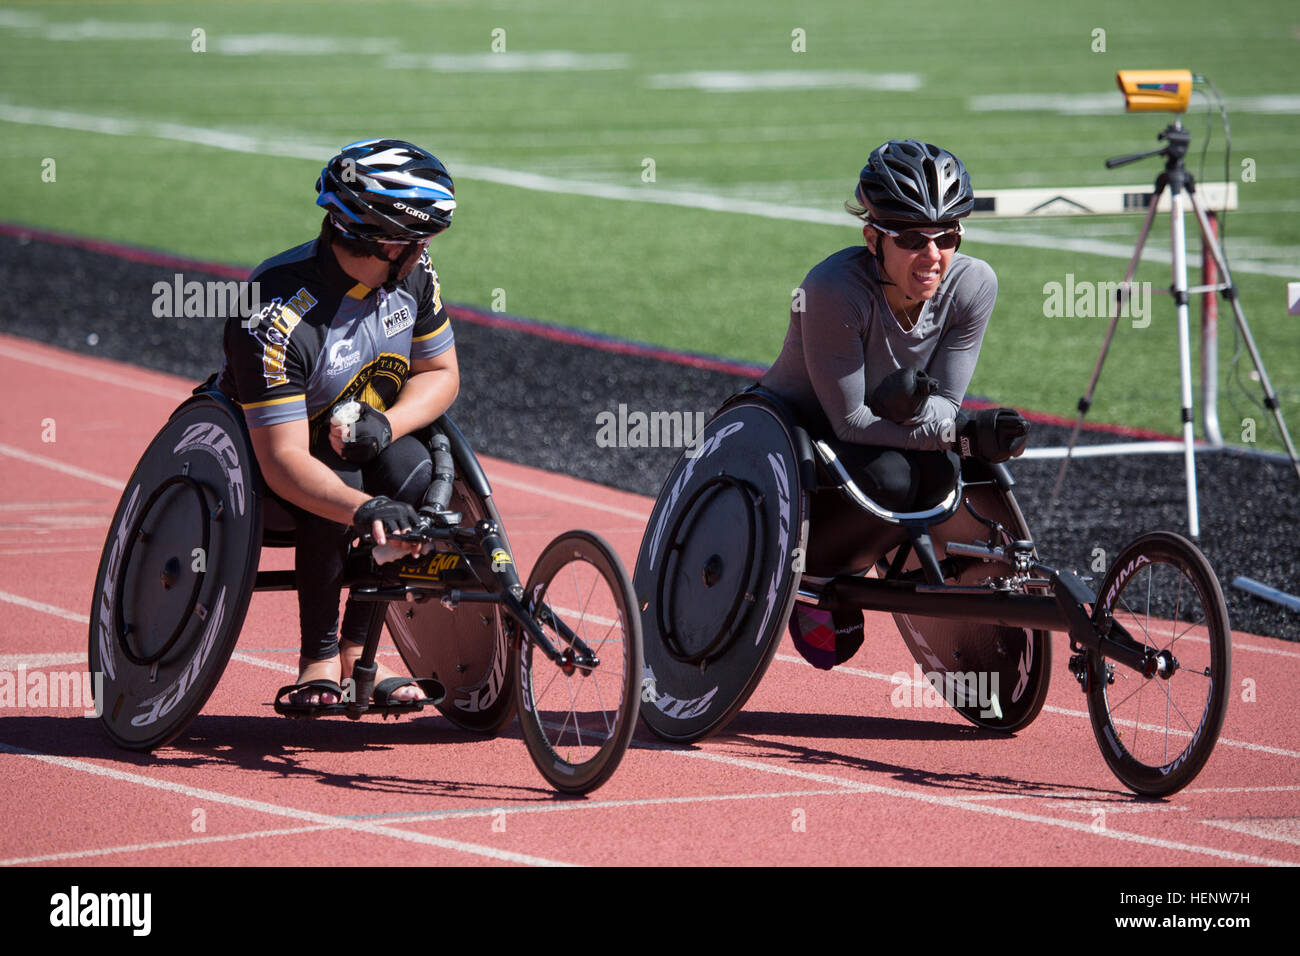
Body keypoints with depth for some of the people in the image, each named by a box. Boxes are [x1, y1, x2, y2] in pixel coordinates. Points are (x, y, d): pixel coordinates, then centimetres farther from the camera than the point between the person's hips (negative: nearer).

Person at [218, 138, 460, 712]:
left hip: (366, 439, 5)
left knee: (415, 471, -28)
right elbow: (283, 461, -37)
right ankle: (319, 657, -16)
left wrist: (386, 424, -23)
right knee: (338, 490, -36)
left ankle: (358, 648, -15)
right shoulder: (278, 316, -34)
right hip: (259, 450, -5)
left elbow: (440, 374, 0)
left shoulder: (413, 276, -13)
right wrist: (363, 510, -55)